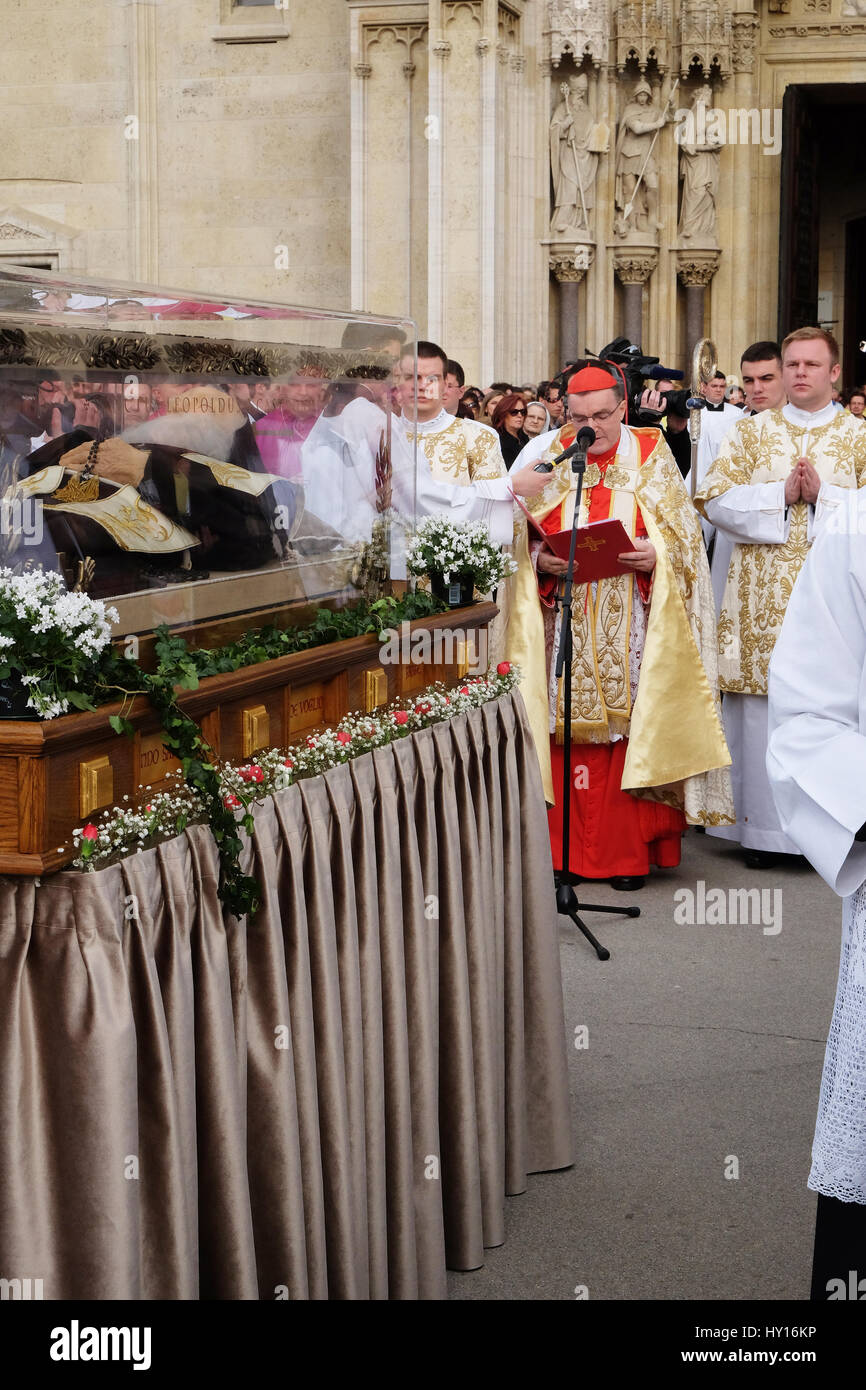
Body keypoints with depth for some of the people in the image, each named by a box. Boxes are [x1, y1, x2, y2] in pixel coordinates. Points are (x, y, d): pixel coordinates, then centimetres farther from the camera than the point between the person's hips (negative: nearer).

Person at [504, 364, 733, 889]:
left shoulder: (651, 457, 4)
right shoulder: (547, 457, 9)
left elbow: (685, 535, 2)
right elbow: (520, 538, 9)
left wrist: (655, 556, -17)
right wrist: (539, 559, -11)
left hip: (632, 631, -2)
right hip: (565, 625, 2)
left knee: (630, 726, -4)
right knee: (567, 729, 0)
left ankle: (629, 851, 4)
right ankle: (566, 845, 9)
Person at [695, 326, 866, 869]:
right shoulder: (753, 431, 10)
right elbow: (715, 499, 1)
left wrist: (822, 495, -13)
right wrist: (782, 494, -9)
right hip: (763, 601, 1)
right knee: (763, 712, 1)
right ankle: (764, 828, 8)